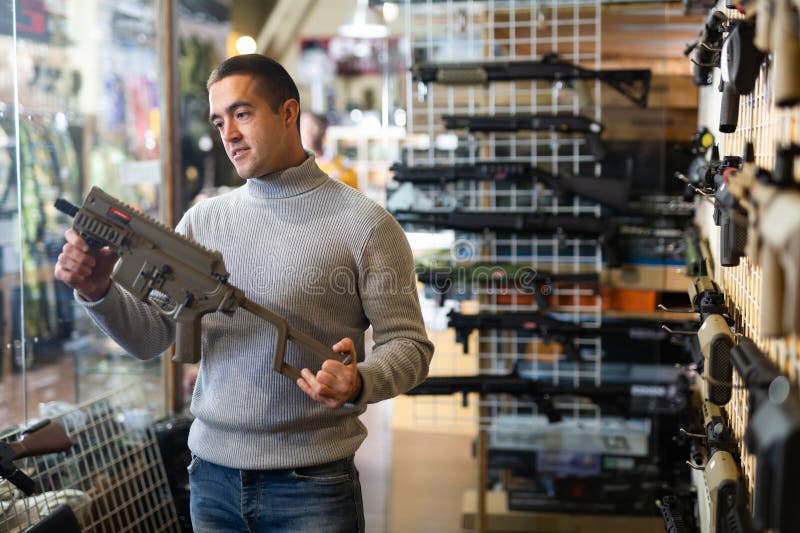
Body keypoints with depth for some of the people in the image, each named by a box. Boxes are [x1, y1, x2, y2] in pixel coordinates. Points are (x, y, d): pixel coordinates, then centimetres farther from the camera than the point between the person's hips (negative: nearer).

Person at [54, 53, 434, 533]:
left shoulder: (364, 224, -6)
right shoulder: (203, 221, 6)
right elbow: (151, 337, 3)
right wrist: (98, 292, -16)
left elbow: (409, 345, -7)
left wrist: (359, 384, -27)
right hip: (211, 479, 4)